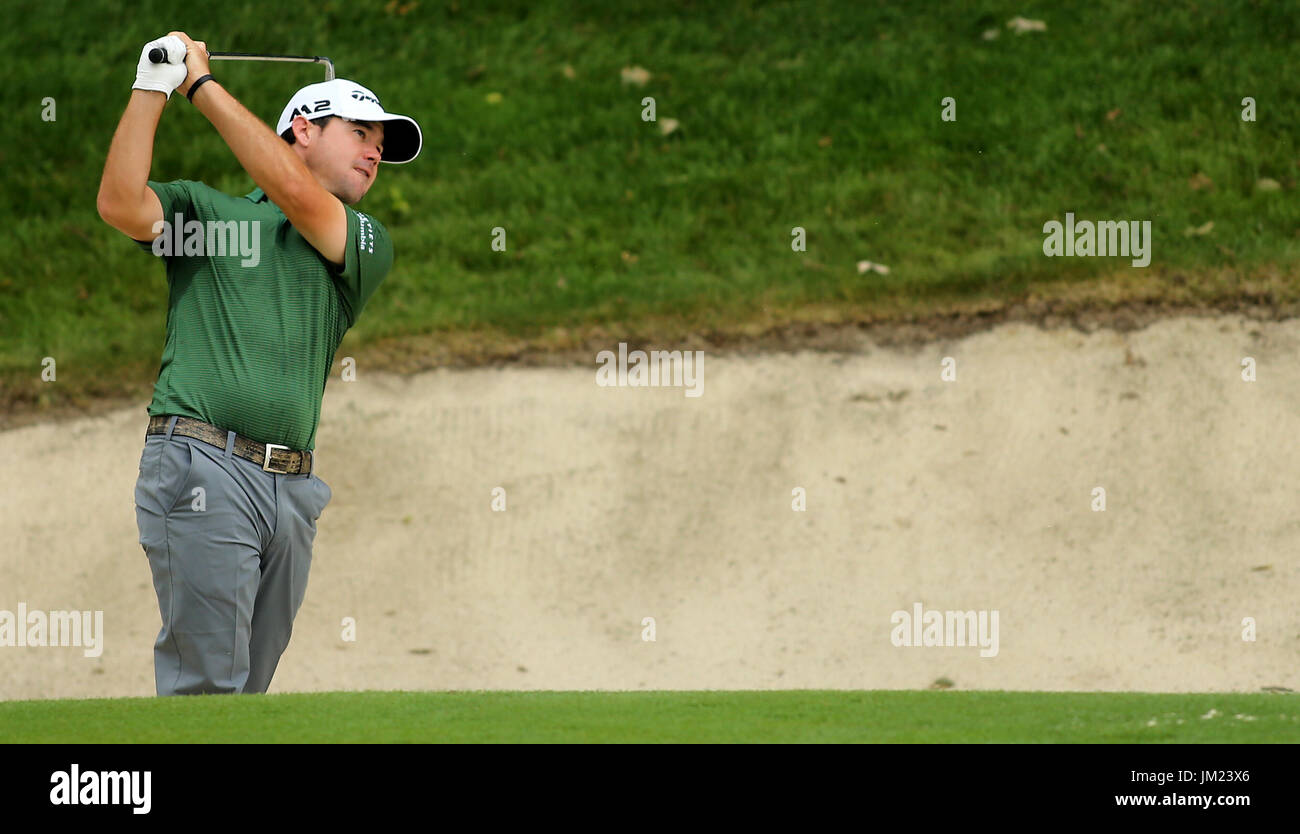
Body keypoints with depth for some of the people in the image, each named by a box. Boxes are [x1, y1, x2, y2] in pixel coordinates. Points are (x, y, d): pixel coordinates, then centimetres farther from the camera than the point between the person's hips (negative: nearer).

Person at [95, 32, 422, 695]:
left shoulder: (368, 244, 17)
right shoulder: (204, 209, 12)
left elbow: (296, 195, -2)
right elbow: (121, 206, -8)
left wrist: (202, 83, -2)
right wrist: (151, 88, -9)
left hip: (292, 488, 4)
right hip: (202, 464, -4)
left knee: (250, 684, 6)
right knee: (207, 687, -11)